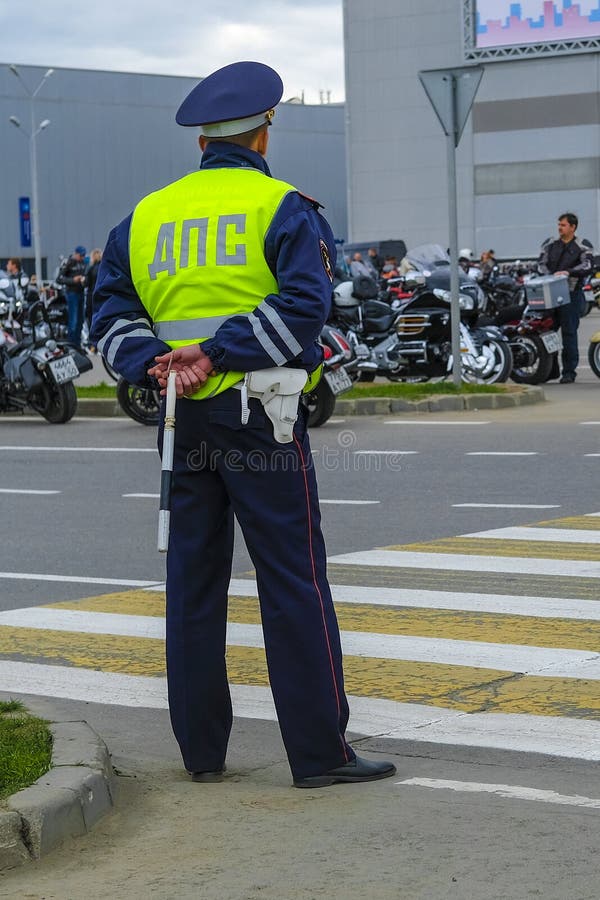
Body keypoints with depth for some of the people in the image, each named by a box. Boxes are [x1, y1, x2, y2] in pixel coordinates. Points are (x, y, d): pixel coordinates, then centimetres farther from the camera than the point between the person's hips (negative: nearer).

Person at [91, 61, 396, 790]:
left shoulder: (147, 215, 13)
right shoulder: (282, 208, -3)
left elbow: (112, 310, 7)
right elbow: (303, 304, -17)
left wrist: (150, 363, -7)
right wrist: (215, 354, -18)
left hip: (184, 420, 5)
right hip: (259, 417, -5)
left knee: (193, 580, 10)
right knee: (293, 580, -2)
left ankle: (201, 749, 14)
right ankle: (319, 750, -1)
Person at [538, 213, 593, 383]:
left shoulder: (583, 248, 4)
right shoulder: (549, 245, 15)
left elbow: (586, 267, -12)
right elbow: (541, 264, 6)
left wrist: (568, 272, -28)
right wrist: (550, 276, -15)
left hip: (571, 294, -4)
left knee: (569, 332, -6)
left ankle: (569, 372, -3)